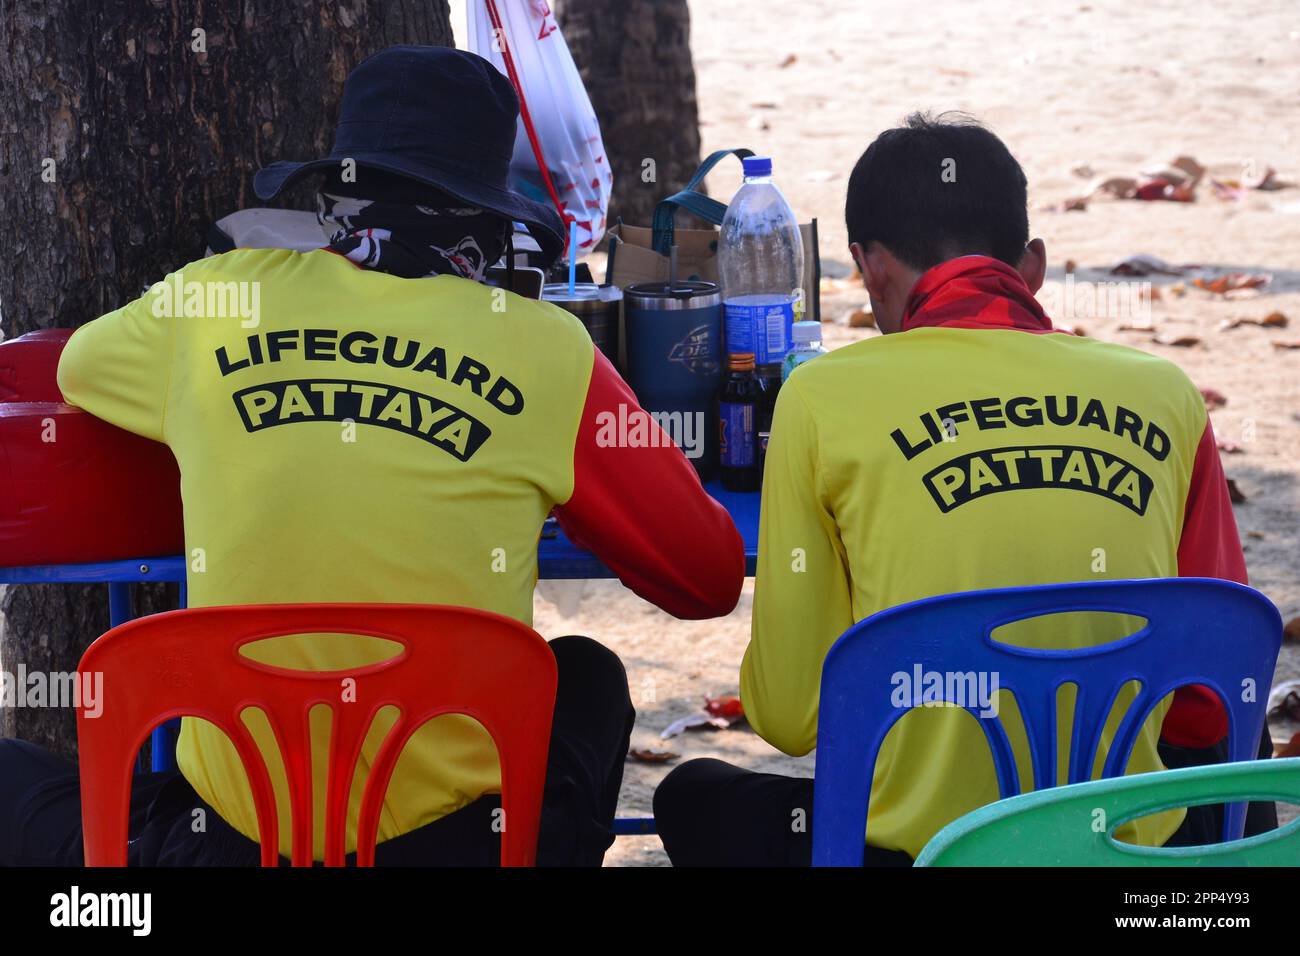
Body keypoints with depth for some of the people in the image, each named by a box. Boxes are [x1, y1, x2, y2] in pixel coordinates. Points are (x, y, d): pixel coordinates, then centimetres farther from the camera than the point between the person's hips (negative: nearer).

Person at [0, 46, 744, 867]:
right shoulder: (551, 353, -3)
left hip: (235, 835, 0)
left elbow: (79, 365, 26)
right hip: (453, 830, 0)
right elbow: (711, 580, 8)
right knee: (589, 677, 33)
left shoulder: (217, 301, 2)